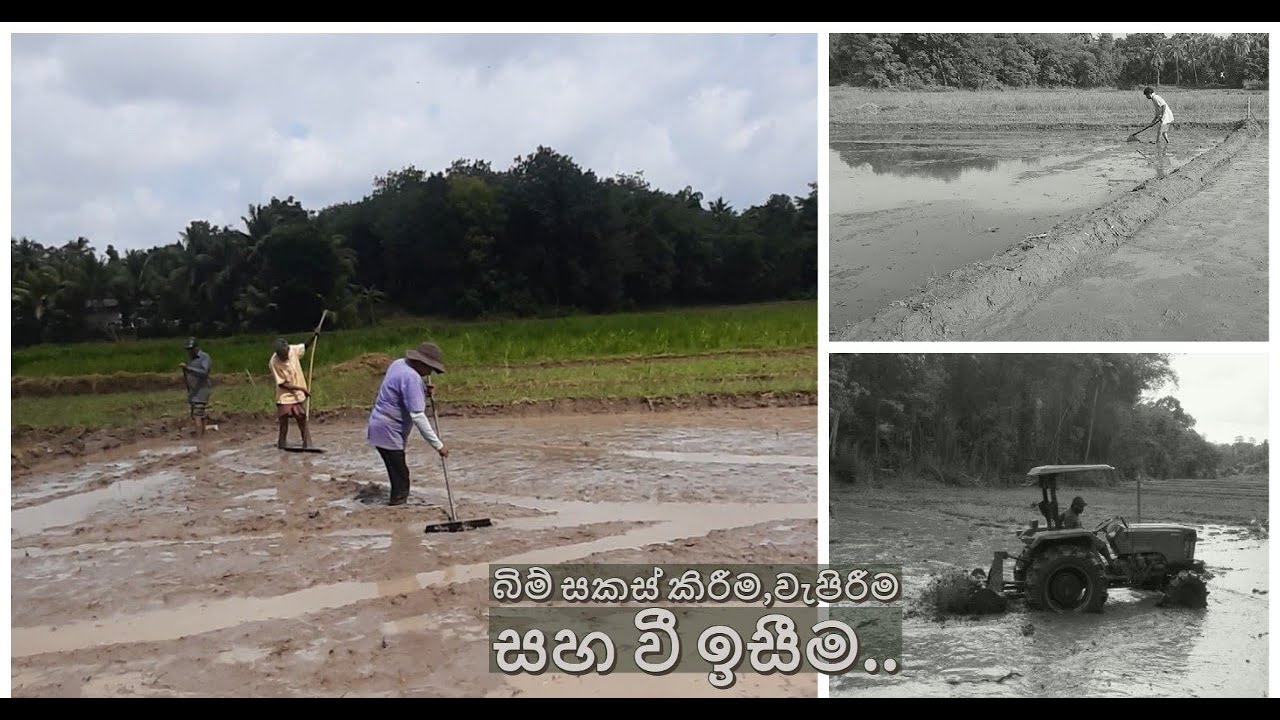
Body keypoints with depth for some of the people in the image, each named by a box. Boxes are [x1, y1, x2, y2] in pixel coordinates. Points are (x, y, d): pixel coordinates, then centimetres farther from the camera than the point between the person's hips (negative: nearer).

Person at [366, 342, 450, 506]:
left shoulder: (399, 364, 6)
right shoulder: (411, 377, -23)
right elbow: (418, 416, -26)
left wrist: (424, 390, 3)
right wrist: (438, 444, -24)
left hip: (382, 427, 10)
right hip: (388, 431, -10)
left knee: (399, 475, 15)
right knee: (400, 476, -8)